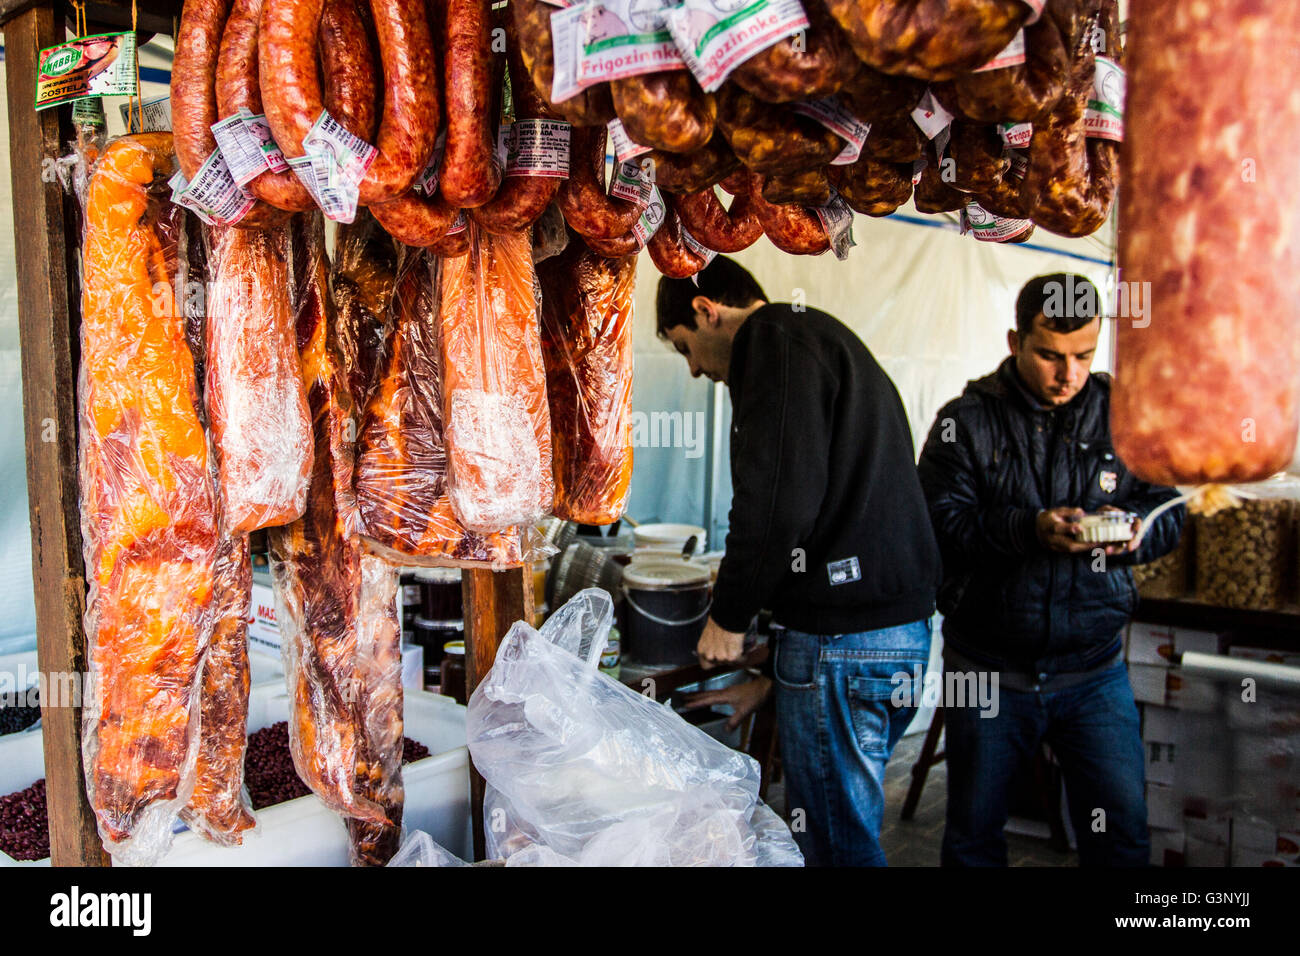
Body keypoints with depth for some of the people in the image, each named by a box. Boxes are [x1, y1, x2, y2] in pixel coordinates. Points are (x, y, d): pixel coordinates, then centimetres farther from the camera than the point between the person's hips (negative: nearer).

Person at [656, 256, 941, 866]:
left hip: (844, 635, -10)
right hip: (902, 624, 10)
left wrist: (728, 617, -5)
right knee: (848, 828, 21)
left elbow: (778, 501, -23)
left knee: (834, 843, 2)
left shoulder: (774, 340, -7)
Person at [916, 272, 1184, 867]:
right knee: (973, 834, 13)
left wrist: (1131, 527, -18)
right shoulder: (966, 421, -3)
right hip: (987, 669, -1)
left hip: (1093, 669, 1)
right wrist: (1029, 528, -28)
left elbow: (1168, 511, 5)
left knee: (1121, 836, 2)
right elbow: (940, 522, -13)